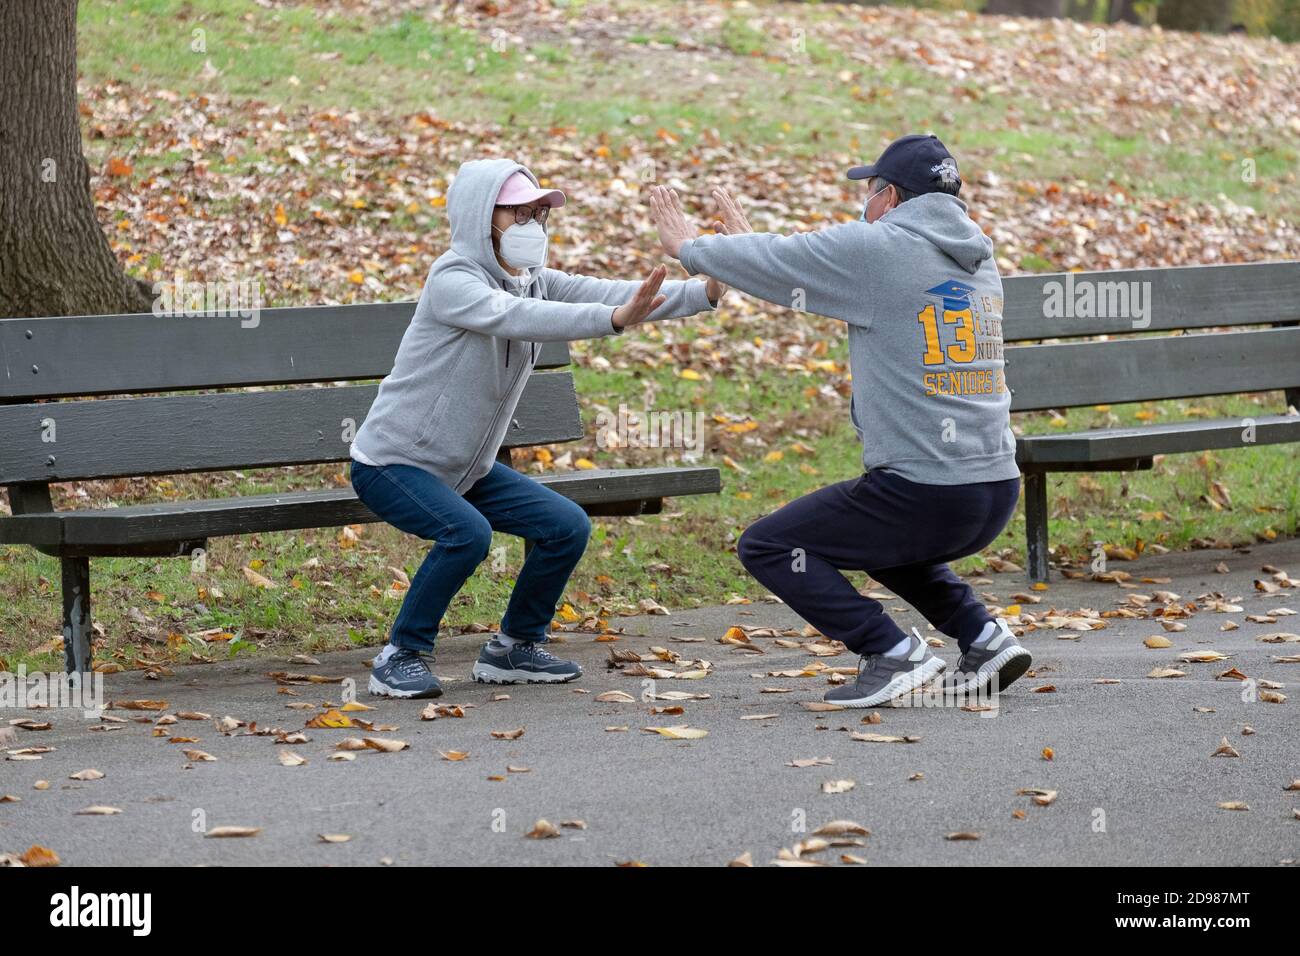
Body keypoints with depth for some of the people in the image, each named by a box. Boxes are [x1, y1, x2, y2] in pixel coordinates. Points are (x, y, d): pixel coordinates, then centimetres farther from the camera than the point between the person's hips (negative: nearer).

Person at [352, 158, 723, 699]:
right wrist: (614, 319, -53)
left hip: (467, 467, 8)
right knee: (466, 532, -32)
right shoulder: (452, 280, -22)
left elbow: (614, 294, -9)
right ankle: (400, 658, -15)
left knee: (568, 527, 0)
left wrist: (706, 291, -25)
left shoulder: (536, 283, 2)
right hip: (393, 463, -8)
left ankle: (513, 649, 16)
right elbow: (515, 318, -41)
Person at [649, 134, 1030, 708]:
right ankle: (983, 637, 18)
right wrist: (752, 243, 37)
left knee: (765, 547, 6)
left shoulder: (876, 247, -8)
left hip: (923, 496, -8)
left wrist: (687, 246, 22)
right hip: (999, 493, 8)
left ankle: (891, 651, -3)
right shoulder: (977, 255, 15)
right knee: (881, 538, 36)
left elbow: (773, 263, 4)